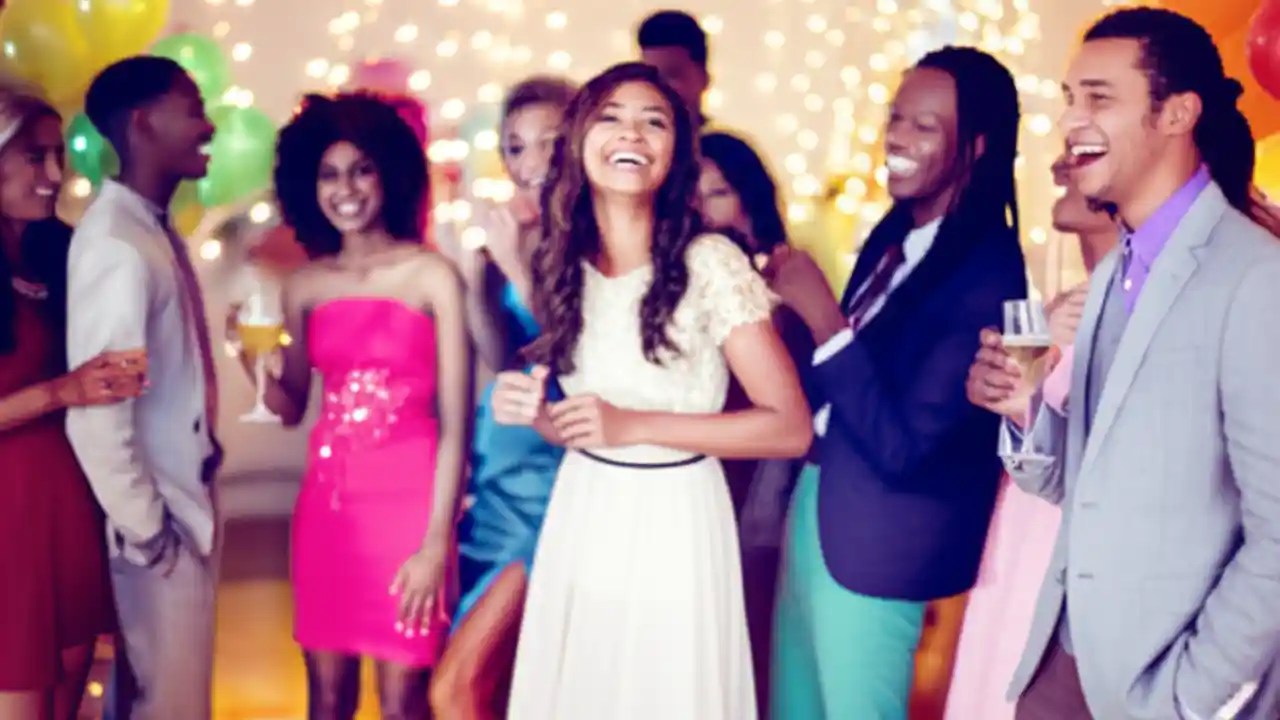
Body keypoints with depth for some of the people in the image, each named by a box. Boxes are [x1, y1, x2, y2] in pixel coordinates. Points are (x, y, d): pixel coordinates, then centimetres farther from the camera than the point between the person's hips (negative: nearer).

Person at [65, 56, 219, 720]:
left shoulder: (156, 230, 7)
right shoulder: (118, 245, -22)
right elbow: (95, 413, -27)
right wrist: (145, 530, -18)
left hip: (183, 503, 9)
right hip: (158, 523, -9)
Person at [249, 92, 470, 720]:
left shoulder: (432, 276, -6)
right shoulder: (306, 284, 7)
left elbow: (455, 421, -8)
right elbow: (289, 406, 15)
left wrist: (437, 541, -12)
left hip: (407, 500, -4)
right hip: (326, 501, 4)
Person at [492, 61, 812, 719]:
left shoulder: (712, 265, -15)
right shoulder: (565, 264, 2)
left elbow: (790, 428, -15)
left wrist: (635, 426, -20)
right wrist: (532, 412, -7)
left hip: (671, 524, -5)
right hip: (579, 521, 5)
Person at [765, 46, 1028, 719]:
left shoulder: (987, 273, -22)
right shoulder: (896, 232, 3)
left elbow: (900, 446, -25)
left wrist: (820, 315, -26)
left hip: (880, 538, -8)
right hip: (817, 504, 8)